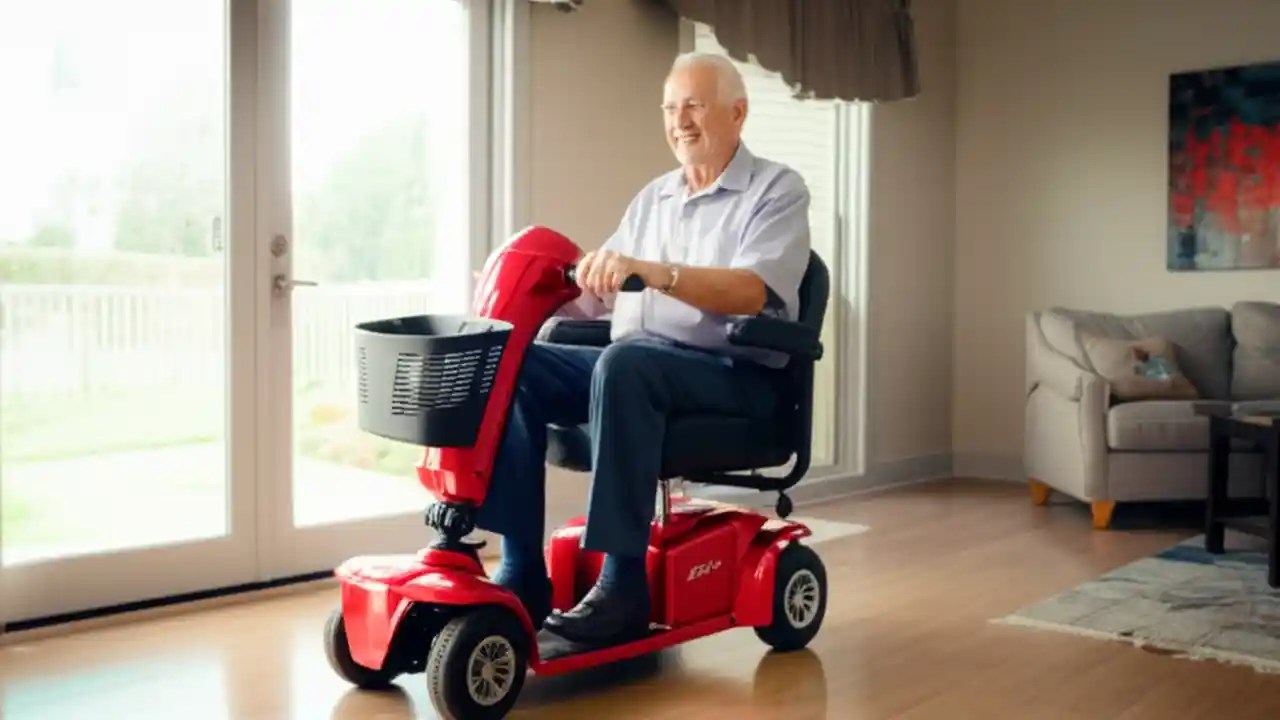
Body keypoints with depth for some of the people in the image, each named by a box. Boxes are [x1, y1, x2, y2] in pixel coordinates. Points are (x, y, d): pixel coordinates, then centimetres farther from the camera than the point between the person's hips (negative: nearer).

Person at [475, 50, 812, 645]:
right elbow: (595, 296, 15)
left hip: (733, 374, -6)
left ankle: (624, 581, -32)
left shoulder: (776, 190, 1)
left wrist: (653, 272, -31)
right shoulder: (651, 198, 21)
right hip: (630, 365, 6)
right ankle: (523, 572, -17)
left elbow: (752, 292, -17)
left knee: (624, 363, -37)